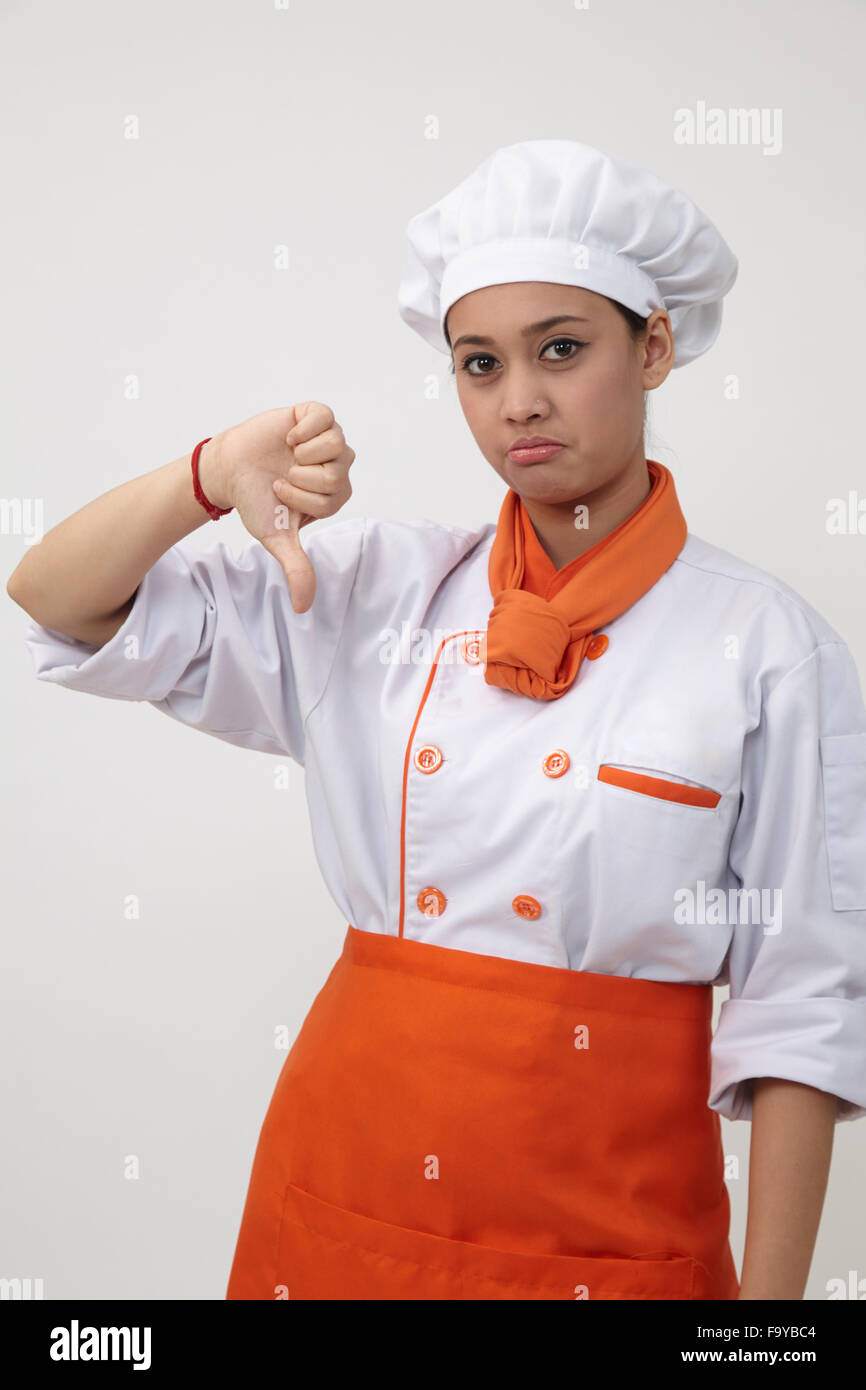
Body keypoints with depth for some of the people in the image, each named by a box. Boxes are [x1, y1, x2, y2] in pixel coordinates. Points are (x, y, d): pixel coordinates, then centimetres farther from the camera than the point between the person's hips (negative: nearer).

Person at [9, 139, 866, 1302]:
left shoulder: (767, 644, -8)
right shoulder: (378, 590, 1)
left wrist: (771, 1293, -9)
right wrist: (216, 477, -19)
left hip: (610, 1229, -2)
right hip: (346, 1193, 3)